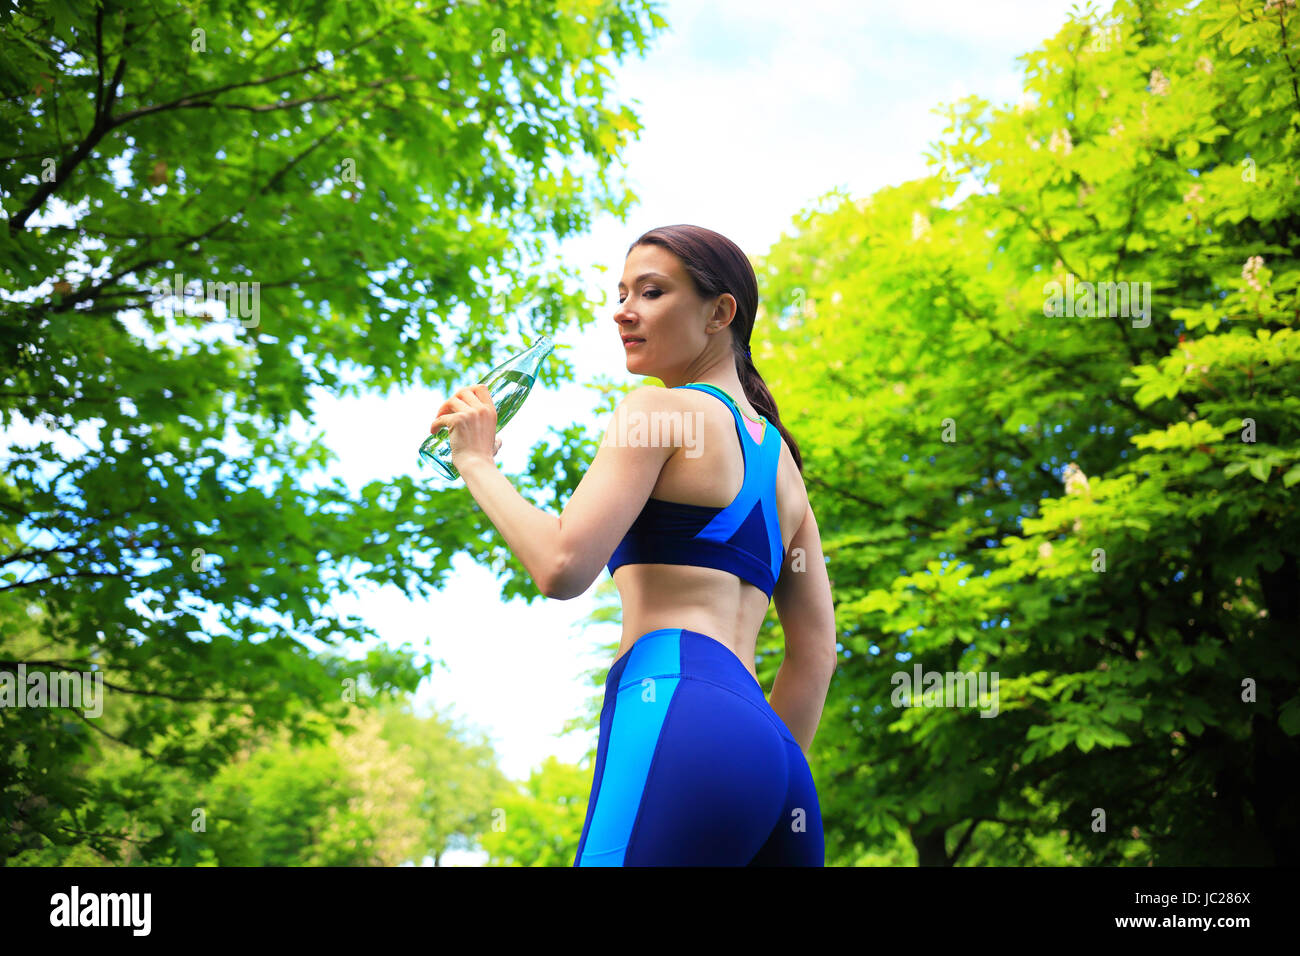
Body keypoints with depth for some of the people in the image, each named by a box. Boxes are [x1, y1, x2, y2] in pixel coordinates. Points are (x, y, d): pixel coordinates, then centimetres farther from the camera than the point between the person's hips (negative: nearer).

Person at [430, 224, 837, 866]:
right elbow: (815, 654, 22)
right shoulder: (779, 455, 26)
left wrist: (476, 462, 5)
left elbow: (562, 566, -9)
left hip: (677, 715, -9)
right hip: (772, 757, 9)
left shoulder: (658, 412, 3)